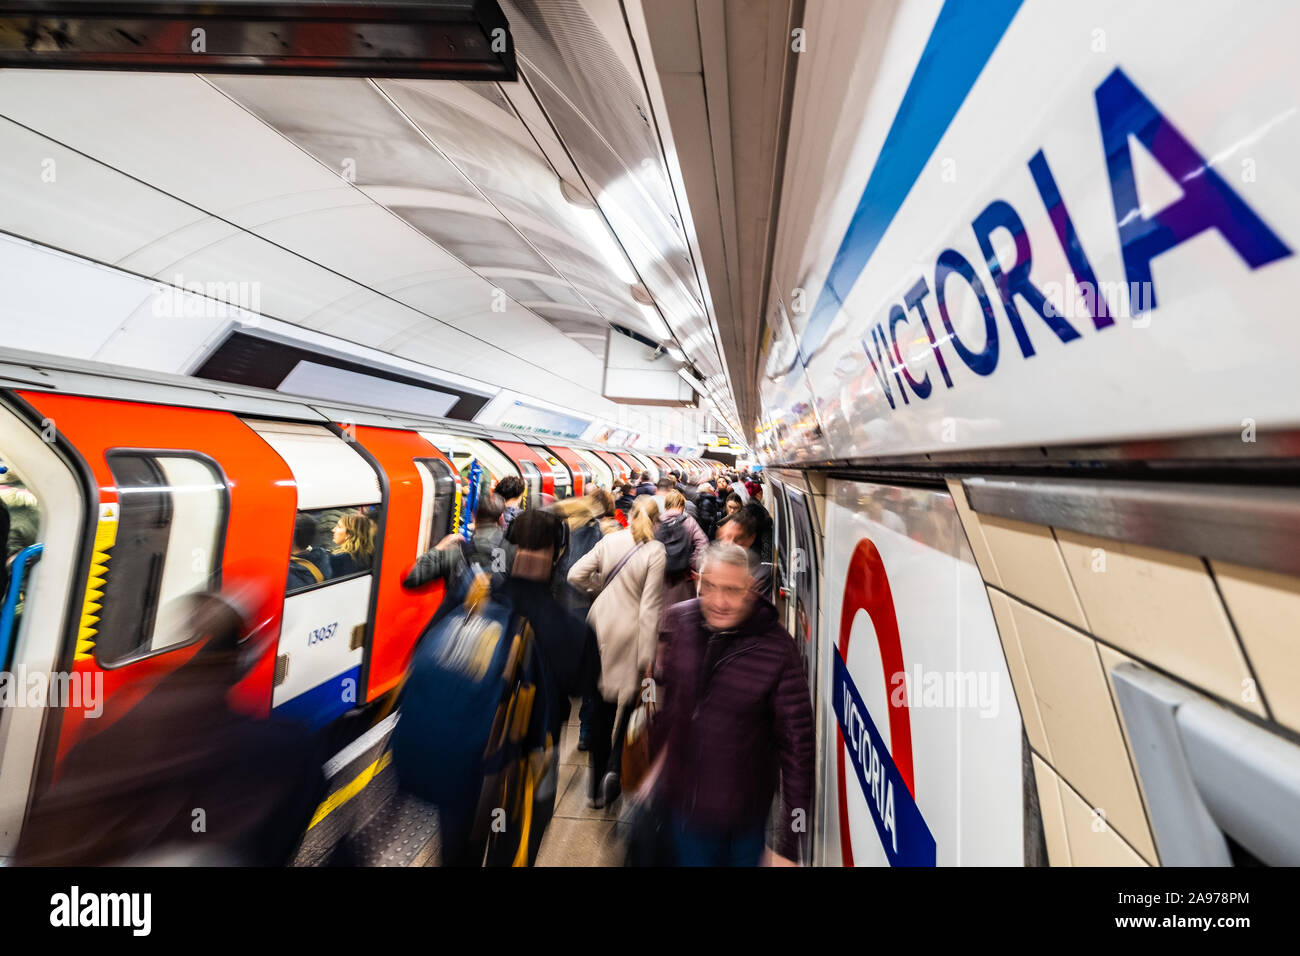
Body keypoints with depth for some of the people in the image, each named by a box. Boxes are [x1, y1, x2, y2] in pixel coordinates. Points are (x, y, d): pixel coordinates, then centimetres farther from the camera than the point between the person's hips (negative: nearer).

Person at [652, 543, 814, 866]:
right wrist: (662, 743, 9)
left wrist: (790, 845, -13)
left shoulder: (777, 648, -25)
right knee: (688, 858, 24)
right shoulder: (678, 621, -16)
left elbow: (797, 748, -17)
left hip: (743, 817, -2)